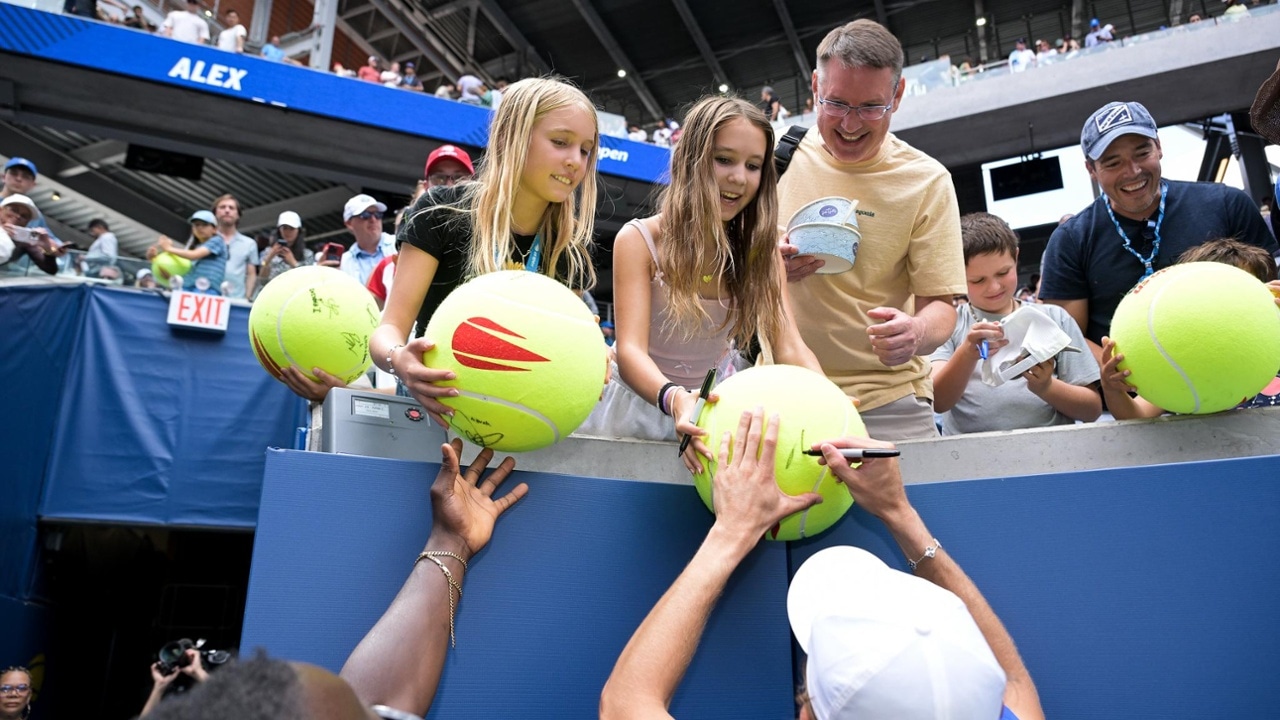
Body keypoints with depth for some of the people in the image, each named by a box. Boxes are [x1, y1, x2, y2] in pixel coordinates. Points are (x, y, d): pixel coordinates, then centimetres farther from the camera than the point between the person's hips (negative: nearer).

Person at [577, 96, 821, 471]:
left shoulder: (760, 249, -2)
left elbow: (790, 347, -12)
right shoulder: (639, 240, -13)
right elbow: (630, 351, -22)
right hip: (642, 402, -2)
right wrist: (674, 398, -44)